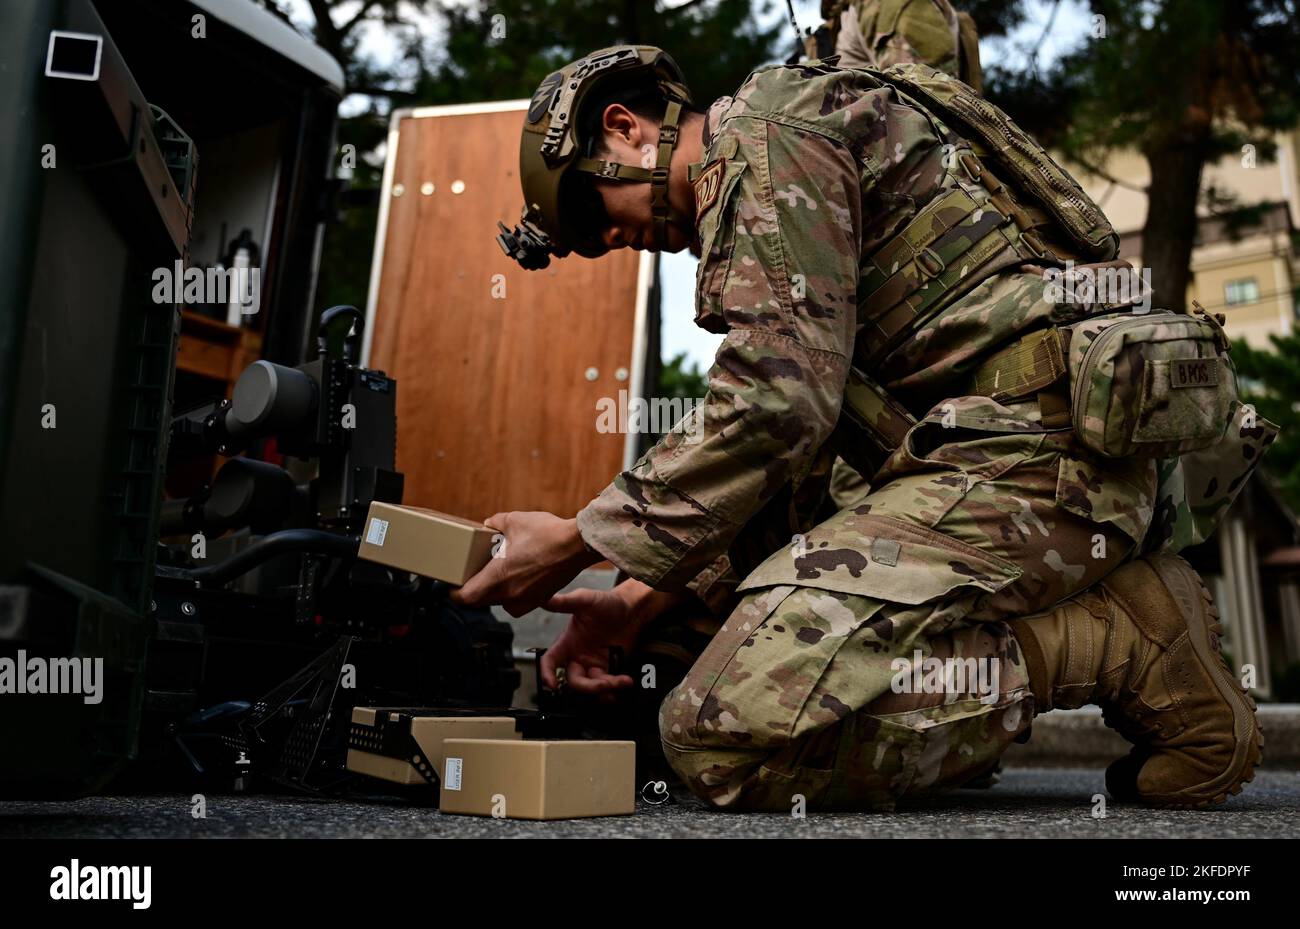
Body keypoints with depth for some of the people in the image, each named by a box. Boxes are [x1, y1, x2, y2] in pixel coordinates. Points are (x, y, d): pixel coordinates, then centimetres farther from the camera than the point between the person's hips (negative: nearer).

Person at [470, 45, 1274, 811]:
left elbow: (776, 402, -15)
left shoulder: (767, 131, -1)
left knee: (728, 727, -18)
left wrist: (580, 543, -6)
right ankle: (1107, 603, 7)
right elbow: (788, 461, 23)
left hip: (1035, 449, -11)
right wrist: (640, 600, 14)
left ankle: (1113, 645, -8)